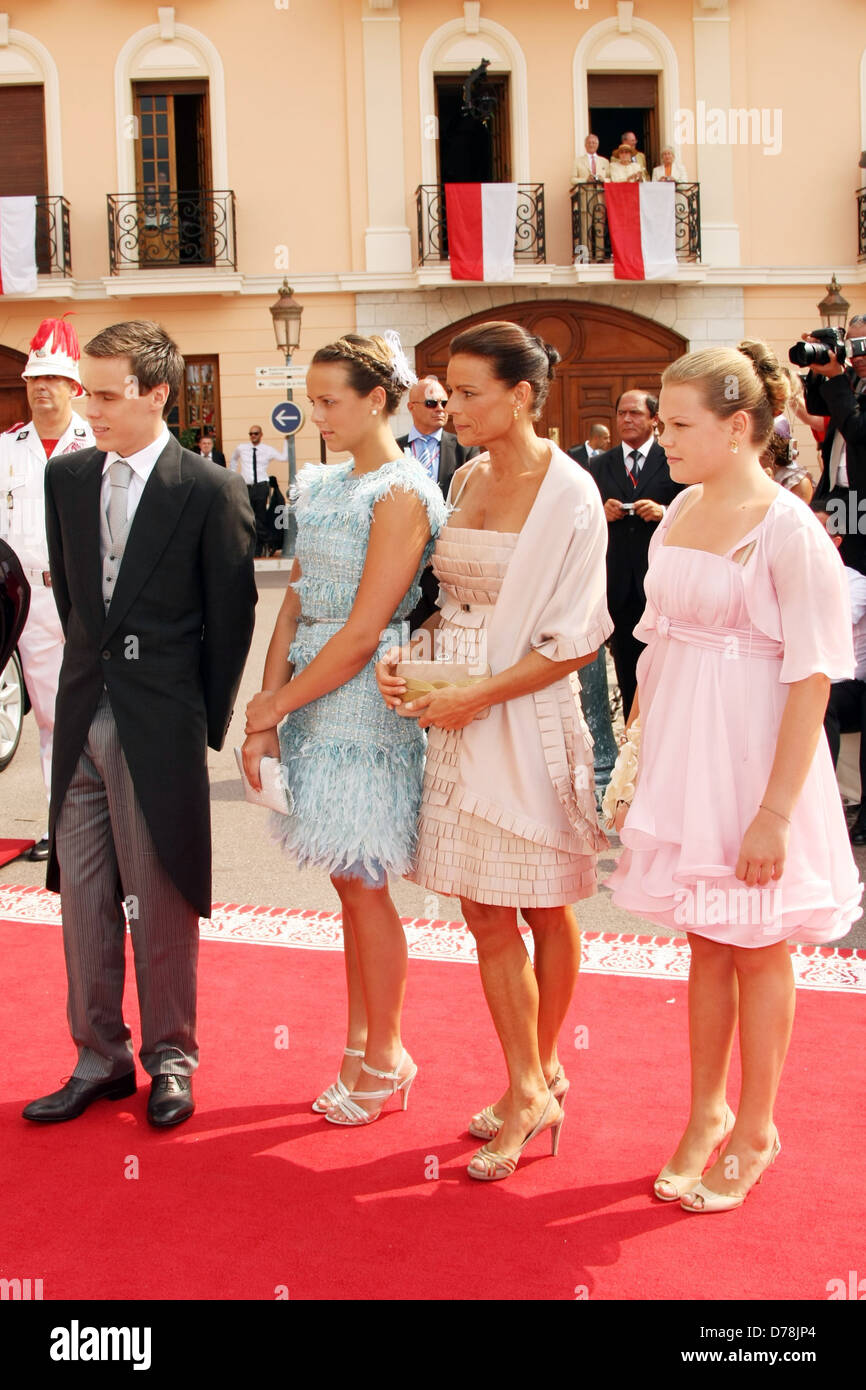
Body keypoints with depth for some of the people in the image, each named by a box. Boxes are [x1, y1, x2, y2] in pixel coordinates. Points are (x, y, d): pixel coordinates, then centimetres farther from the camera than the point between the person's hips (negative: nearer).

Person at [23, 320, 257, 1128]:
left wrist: (206, 723, -2)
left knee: (161, 904, 5)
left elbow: (231, 618, -4)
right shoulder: (65, 477, 8)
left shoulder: (209, 491, -8)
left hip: (160, 729, -5)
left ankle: (170, 1060, 22)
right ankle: (100, 1059, 24)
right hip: (83, 721, 5)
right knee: (82, 896, 10)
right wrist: (91, 676, 13)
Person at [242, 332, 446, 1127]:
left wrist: (277, 703, -11)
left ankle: (385, 1058, 18)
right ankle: (361, 1044, 26)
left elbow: (363, 631, -19)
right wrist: (267, 713, -3)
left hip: (364, 701, -8)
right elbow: (297, 599, 6)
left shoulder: (401, 494, -15)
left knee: (363, 885, 2)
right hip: (312, 691, 8)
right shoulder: (325, 485, 10)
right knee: (349, 882, 14)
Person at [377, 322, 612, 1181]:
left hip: (528, 719, -6)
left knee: (546, 911, 9)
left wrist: (475, 697, -16)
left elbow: (574, 641, -14)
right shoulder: (468, 480, 8)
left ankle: (538, 1075, 26)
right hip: (459, 719, 6)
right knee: (484, 912, 9)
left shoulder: (568, 494, -12)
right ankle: (529, 1088, 21)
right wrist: (404, 657, -2)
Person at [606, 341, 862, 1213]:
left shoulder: (789, 531, -16)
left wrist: (777, 811, -20)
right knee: (707, 944, 17)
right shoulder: (680, 513, 5)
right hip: (682, 753, 6)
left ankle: (755, 1132, 26)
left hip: (753, 759, -6)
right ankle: (706, 1114, 32)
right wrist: (636, 764, 12)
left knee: (758, 950, 9)